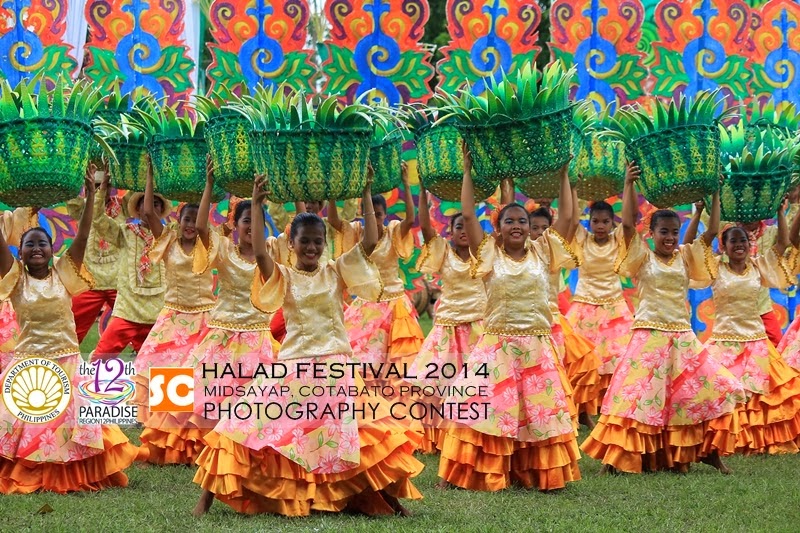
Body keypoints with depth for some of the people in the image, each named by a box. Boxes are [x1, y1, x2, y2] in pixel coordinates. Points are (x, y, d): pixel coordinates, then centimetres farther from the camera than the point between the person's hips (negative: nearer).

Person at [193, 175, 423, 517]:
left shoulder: (337, 272, 7)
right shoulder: (283, 277, 3)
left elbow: (370, 242, -4)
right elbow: (259, 252, -16)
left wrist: (365, 194, -7)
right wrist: (257, 205, -20)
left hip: (335, 369, 1)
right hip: (293, 369, -1)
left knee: (356, 436, -5)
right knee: (251, 427, -8)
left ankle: (390, 499, 8)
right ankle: (207, 498, -1)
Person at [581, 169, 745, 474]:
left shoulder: (685, 257, 9)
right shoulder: (643, 258, -1)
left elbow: (711, 232, 4)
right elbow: (627, 224, -13)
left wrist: (715, 194, 1)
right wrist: (629, 185, -16)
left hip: (682, 337, 4)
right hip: (650, 336, -4)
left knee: (711, 389, 0)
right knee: (640, 396, -6)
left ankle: (707, 451, 12)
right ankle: (616, 457, 0)